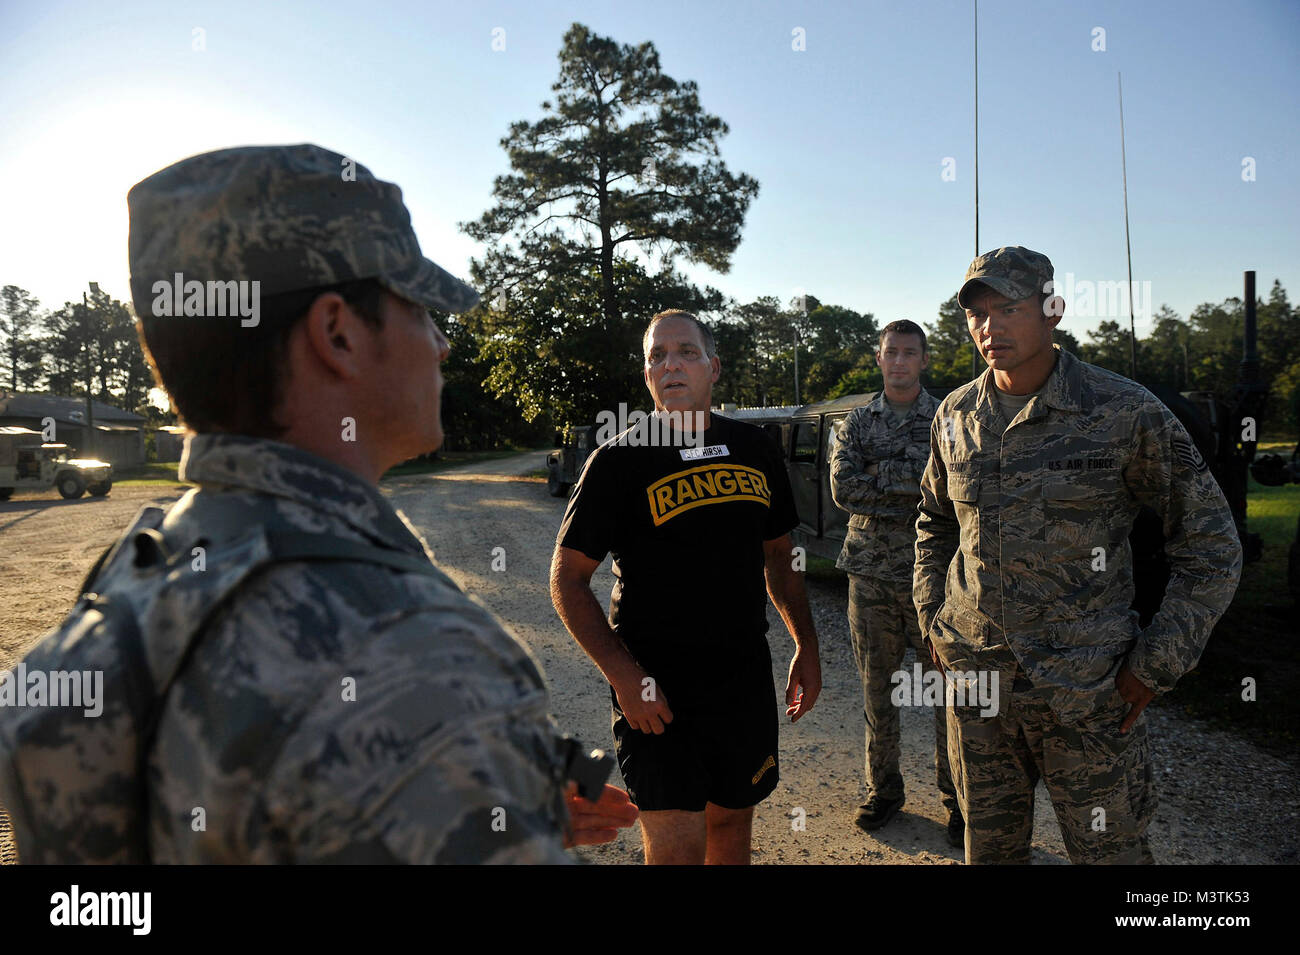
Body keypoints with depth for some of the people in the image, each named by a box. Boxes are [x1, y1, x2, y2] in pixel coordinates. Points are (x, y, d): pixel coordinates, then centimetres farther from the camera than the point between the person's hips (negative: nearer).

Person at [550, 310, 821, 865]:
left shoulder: (754, 449, 7)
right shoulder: (619, 461, -8)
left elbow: (779, 554, 18)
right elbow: (567, 579, -8)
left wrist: (807, 647, 12)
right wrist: (624, 676, -17)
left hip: (745, 677, 5)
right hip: (656, 685, -5)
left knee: (733, 819, 17)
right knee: (676, 846, -7)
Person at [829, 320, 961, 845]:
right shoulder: (857, 422, 8)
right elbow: (842, 488, -7)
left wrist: (878, 474, -16)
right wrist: (911, 482, -13)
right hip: (870, 577, 2)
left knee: (947, 689, 2)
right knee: (876, 688, 12)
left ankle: (956, 796, 19)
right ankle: (883, 789, 27)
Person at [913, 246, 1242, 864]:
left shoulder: (1126, 412, -10)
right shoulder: (955, 416, 3)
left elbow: (1210, 542, -5)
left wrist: (1156, 663, -8)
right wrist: (934, 623, 9)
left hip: (1086, 690, -4)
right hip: (974, 676, 4)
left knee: (1109, 850, 8)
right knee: (988, 845, 18)